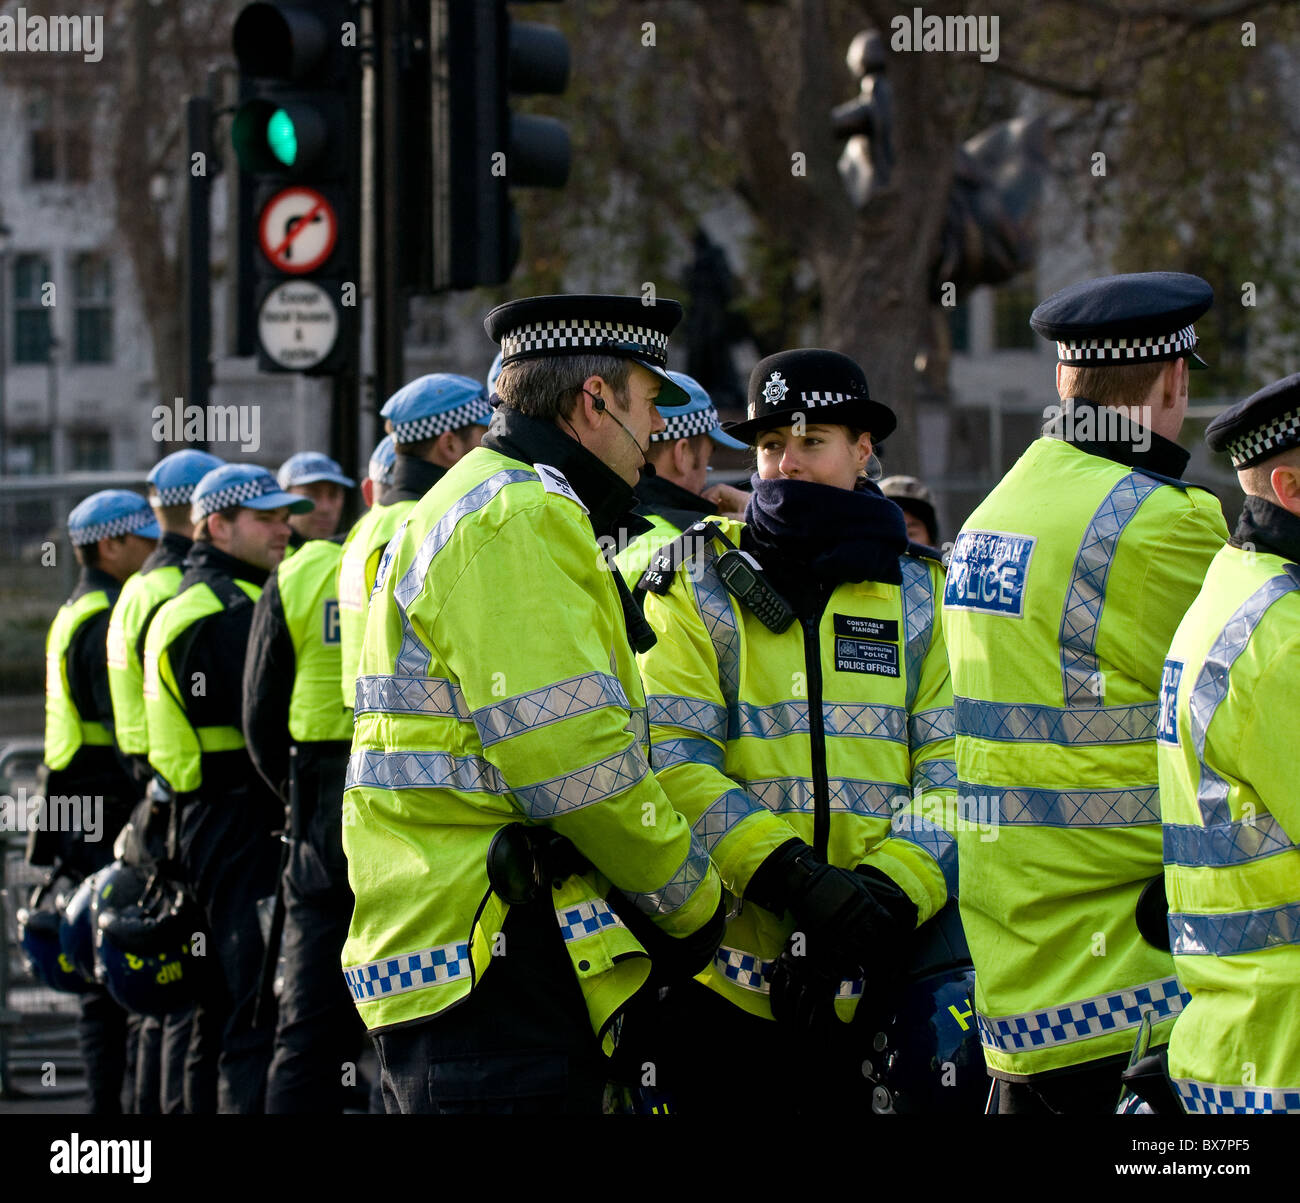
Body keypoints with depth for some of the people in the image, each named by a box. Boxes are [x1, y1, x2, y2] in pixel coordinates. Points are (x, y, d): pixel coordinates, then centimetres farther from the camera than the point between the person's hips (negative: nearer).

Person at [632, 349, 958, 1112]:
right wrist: (788, 877, -19)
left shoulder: (924, 596, 12)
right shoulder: (699, 585, 8)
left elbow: (954, 775, 3)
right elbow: (671, 760, -6)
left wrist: (890, 890, -15)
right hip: (724, 978, -1)